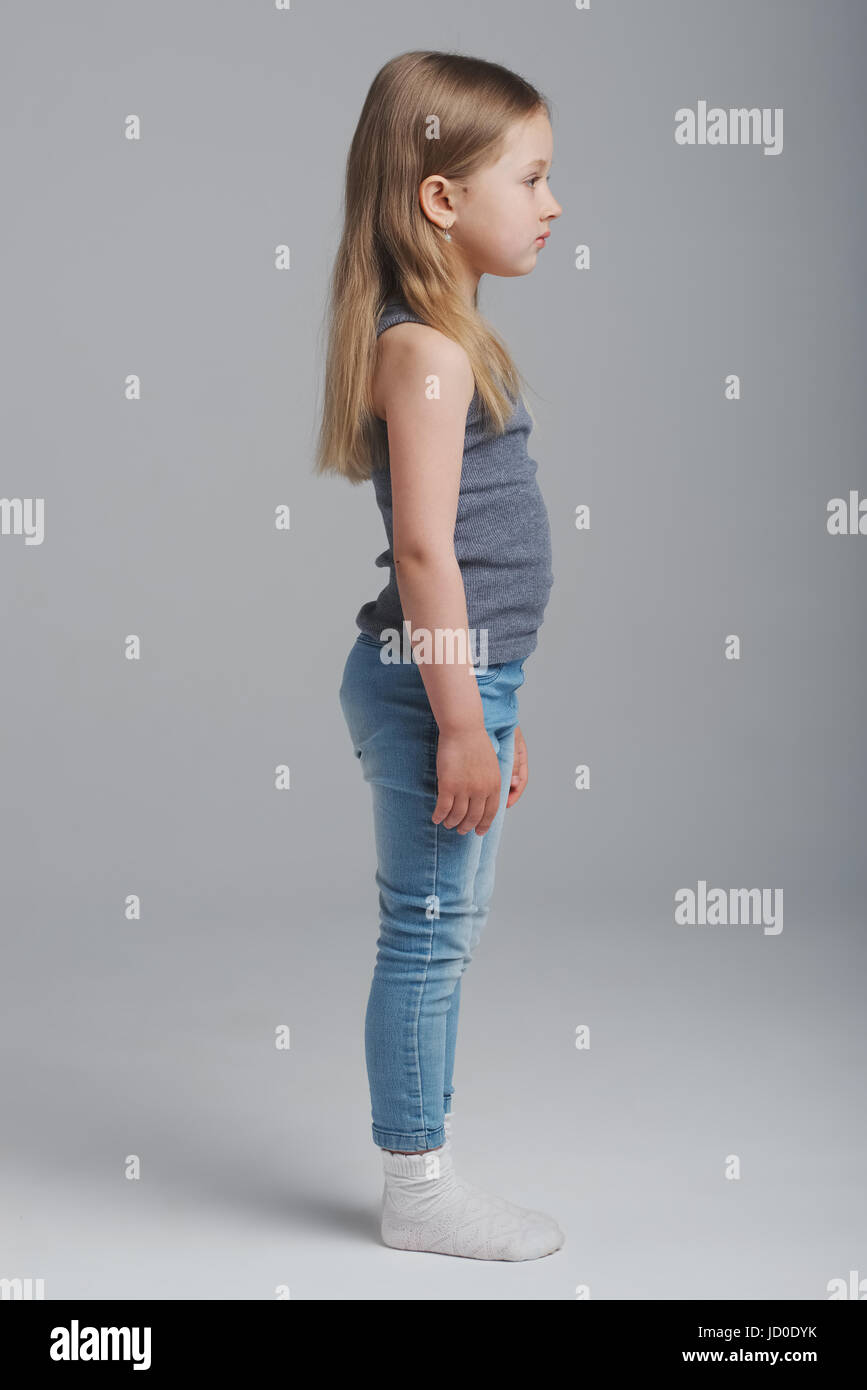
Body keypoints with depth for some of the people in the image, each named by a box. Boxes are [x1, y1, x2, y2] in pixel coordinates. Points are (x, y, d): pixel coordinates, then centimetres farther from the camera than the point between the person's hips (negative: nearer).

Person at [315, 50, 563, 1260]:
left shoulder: (451, 342, 16)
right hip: (432, 679, -10)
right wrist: (461, 720, -20)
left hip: (465, 674, 10)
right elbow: (424, 547, -21)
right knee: (430, 934, 1)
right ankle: (418, 1190, 15)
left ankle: (430, 1158, 29)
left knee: (445, 934, 16)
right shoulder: (427, 349, -15)